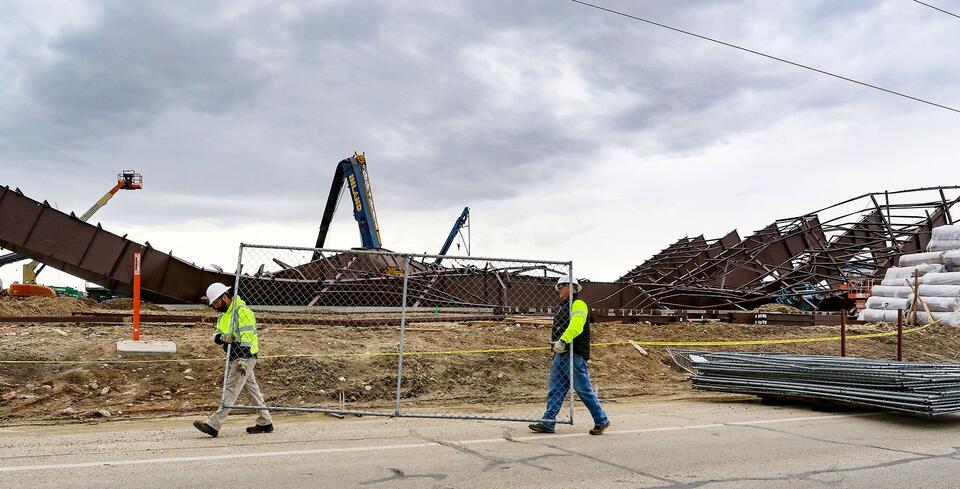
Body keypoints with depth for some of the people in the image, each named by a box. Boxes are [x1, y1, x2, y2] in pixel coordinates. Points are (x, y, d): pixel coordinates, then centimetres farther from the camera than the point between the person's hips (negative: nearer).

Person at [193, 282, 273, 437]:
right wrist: (222, 337, -18)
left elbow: (246, 337, -20)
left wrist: (242, 361, -25)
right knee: (252, 389, 12)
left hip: (245, 357, -10)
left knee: (230, 390, -9)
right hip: (235, 357, 10)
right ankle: (265, 423, 19)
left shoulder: (242, 312, -15)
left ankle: (213, 425, -11)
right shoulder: (223, 314, 16)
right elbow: (216, 334, 8)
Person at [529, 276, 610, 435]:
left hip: (575, 355, -9)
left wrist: (563, 340, -36)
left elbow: (576, 326, -26)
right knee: (555, 390, 7)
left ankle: (602, 421, 10)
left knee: (583, 389, -3)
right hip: (561, 354, 10)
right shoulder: (563, 306, 21)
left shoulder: (578, 304, -10)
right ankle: (548, 423, 10)